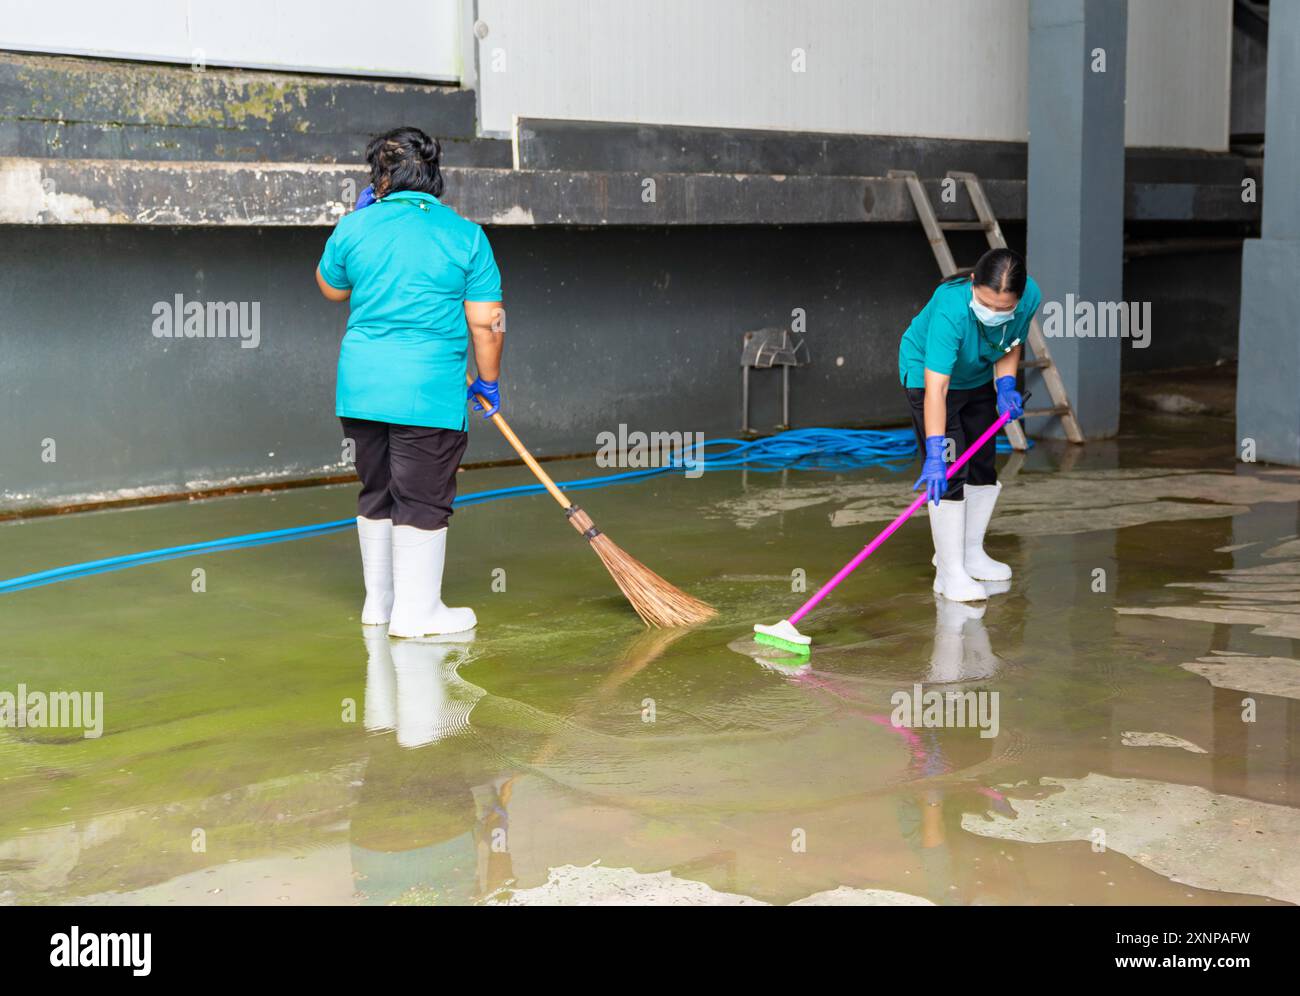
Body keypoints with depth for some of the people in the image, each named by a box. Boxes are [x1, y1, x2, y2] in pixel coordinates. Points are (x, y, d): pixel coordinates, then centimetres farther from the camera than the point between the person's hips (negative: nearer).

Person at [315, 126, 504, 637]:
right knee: (422, 500, 3)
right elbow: (486, 322, -5)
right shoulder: (466, 235, -3)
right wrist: (488, 382, 9)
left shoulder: (355, 227, 3)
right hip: (429, 392, -4)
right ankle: (416, 610, 8)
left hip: (360, 385, 4)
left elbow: (331, 287, 23)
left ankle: (378, 600, 28)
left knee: (377, 495, 17)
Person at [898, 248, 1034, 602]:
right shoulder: (950, 310, -42)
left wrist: (1006, 385, -19)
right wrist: (935, 453, -48)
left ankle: (971, 554, 31)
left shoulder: (1030, 297, -26)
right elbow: (936, 387, -44)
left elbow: (1011, 347, -3)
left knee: (984, 467, 13)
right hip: (927, 374, -6)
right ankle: (950, 573, -5)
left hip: (978, 377, 6)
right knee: (949, 472, -14)